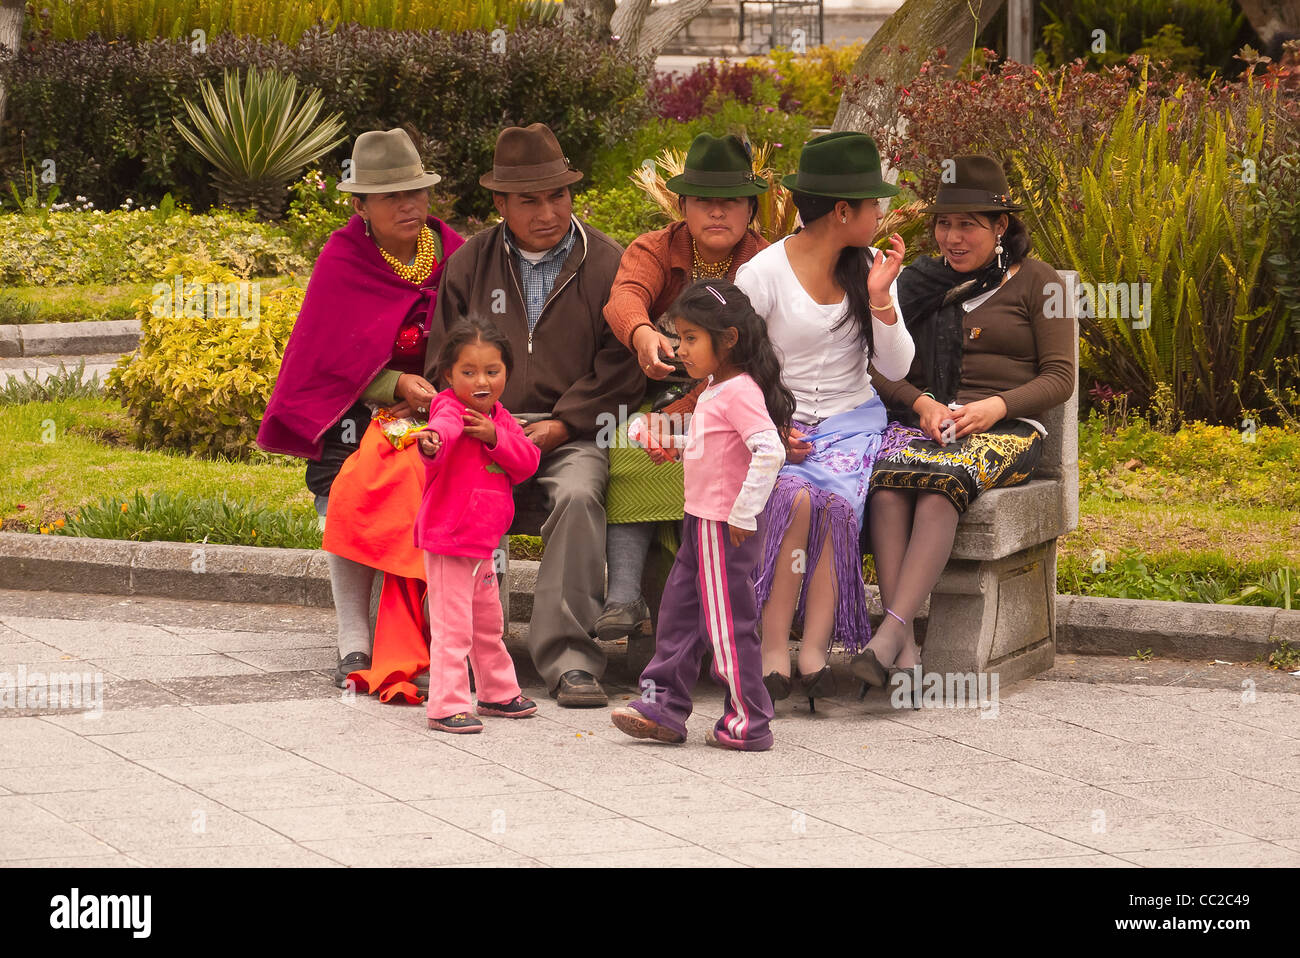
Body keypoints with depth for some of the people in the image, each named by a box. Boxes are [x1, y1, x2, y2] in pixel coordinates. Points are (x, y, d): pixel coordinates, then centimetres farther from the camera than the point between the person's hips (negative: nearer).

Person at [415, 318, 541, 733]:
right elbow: (445, 427, -40)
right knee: (453, 627, -10)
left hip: (481, 541, 9)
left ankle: (497, 692, 38)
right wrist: (431, 442, -65)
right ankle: (446, 707, -6)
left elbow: (529, 462, 1)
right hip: (448, 542, -9)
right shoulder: (450, 407, -15)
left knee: (488, 622, 23)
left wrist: (495, 437, -16)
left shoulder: (499, 417, 9)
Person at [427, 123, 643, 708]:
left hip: (572, 434, -1)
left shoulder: (606, 265, 7)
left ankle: (567, 655, -34)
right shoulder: (469, 265, 14)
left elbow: (620, 368, 2)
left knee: (578, 494, -35)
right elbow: (444, 363, 14)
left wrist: (562, 424, -9)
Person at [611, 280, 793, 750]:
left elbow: (770, 451, -29)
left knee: (728, 622, -3)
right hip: (701, 520, 10)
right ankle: (664, 704, 19)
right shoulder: (714, 388, 13)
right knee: (680, 610, 13)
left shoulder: (740, 393, -19)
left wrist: (744, 514, -26)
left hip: (725, 528, -10)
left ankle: (747, 723, 4)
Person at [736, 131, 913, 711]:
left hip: (851, 419, 3)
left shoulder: (869, 267, 8)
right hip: (780, 423, -3)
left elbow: (896, 367, 6)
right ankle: (774, 651, -32)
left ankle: (816, 649, -34)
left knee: (837, 499, -30)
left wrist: (880, 298, -9)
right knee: (795, 498, -34)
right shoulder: (764, 274, -5)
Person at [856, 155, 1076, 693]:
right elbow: (881, 368, 14)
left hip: (1004, 428, -3)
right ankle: (904, 646, -45)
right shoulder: (919, 282, 20)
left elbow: (1059, 377, 3)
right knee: (889, 480, -35)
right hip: (921, 420, 3)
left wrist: (995, 407, -14)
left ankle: (890, 633, -49)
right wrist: (923, 403, -8)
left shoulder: (1035, 282, 10)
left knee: (941, 485, -38)